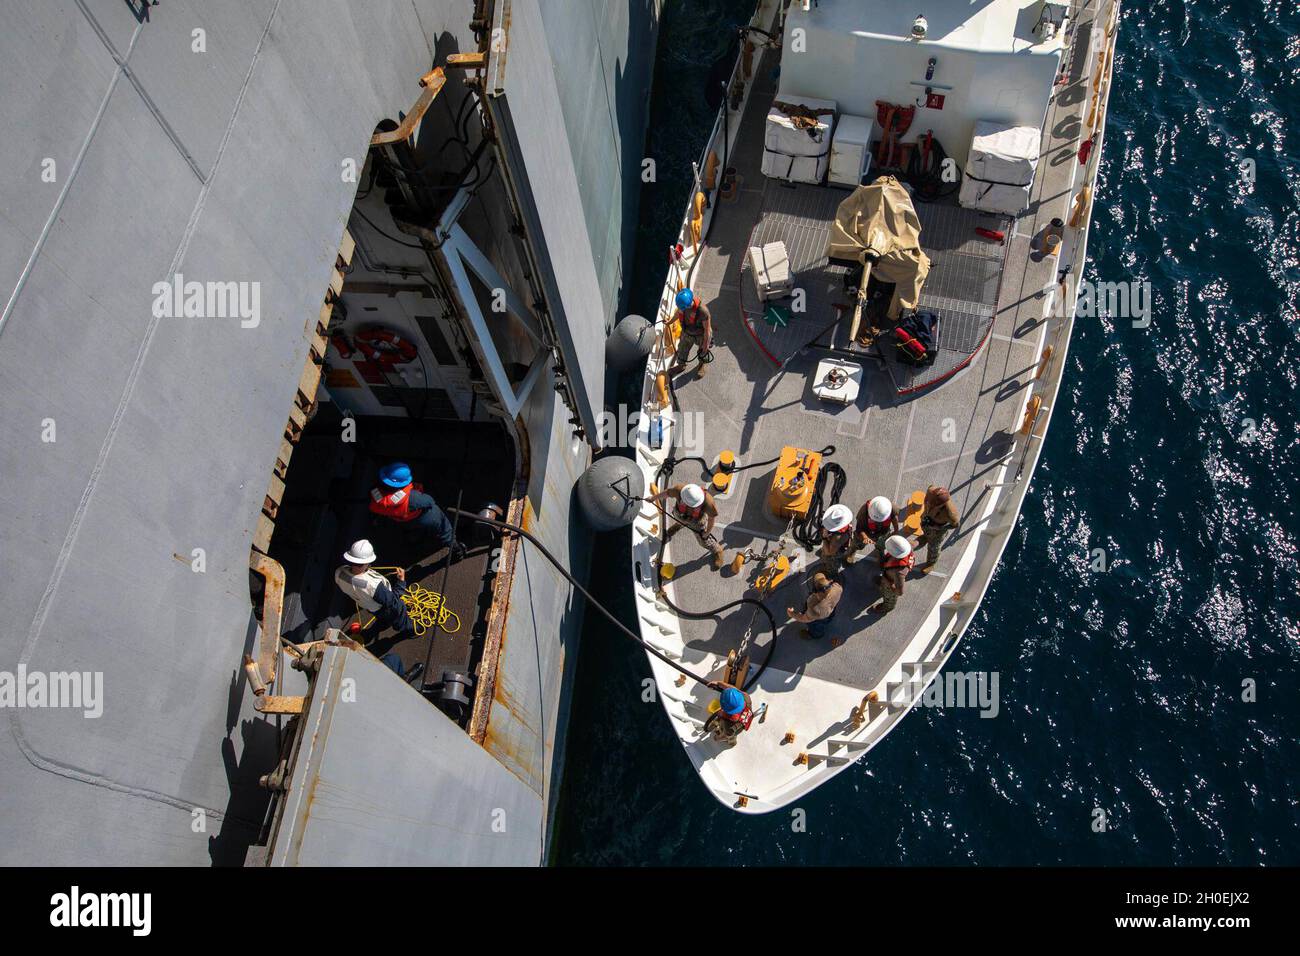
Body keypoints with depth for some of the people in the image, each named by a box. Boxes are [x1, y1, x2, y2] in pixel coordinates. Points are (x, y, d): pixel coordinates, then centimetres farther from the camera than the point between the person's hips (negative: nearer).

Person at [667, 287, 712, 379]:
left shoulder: (702, 311, -43)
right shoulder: (682, 303, -26)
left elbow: (707, 329, -29)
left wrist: (706, 345, -18)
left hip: (700, 335, -4)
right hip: (687, 333, 4)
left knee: (703, 353, 25)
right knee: (682, 350, 25)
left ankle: (702, 364, 59)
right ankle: (681, 366, 56)